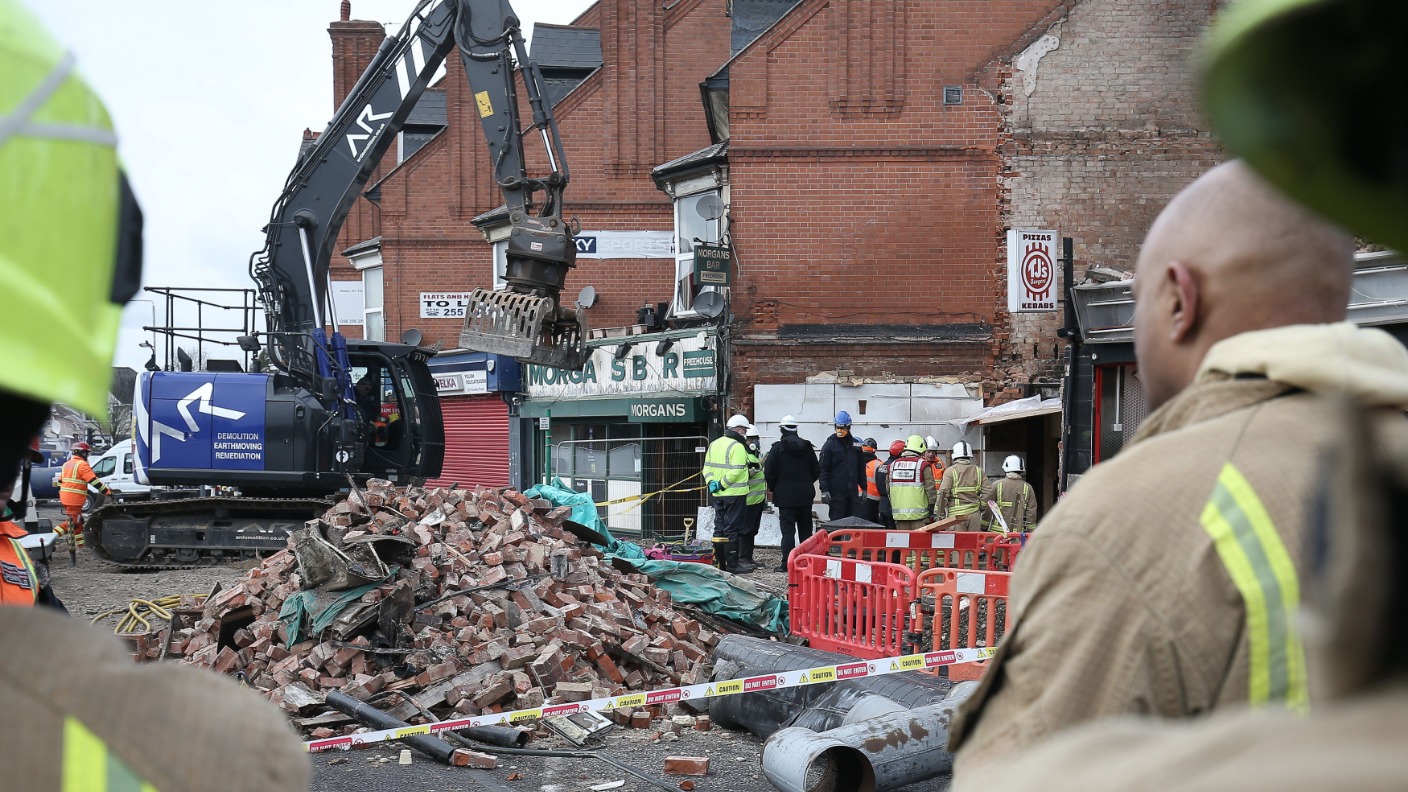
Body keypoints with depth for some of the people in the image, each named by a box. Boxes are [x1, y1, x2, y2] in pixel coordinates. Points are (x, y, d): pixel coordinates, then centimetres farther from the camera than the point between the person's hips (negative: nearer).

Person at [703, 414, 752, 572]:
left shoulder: (714, 444, 13)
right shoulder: (737, 447, -13)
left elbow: (707, 467, 11)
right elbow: (736, 471, -22)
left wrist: (711, 482, -1)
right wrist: (722, 484, -15)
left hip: (718, 494, 8)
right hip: (735, 494, -8)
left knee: (719, 528, 13)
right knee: (733, 529, -3)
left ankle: (719, 563, 16)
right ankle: (732, 564, -1)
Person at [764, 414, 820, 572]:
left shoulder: (778, 448, -9)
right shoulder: (807, 447, 5)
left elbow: (769, 473, -9)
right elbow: (816, 471, 9)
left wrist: (774, 488, 8)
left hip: (785, 495, -4)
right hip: (805, 495, 4)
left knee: (788, 530, -4)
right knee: (806, 529, 11)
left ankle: (786, 563, -7)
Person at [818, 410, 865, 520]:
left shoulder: (856, 444, 12)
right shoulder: (830, 444, 0)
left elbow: (861, 469, 18)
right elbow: (823, 469, -4)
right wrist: (824, 490, -11)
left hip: (853, 491, 4)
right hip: (836, 492, -4)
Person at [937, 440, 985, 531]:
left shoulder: (950, 471, -3)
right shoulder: (979, 471, 8)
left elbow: (943, 494, -8)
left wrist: (941, 515, -2)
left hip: (956, 515, -3)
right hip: (975, 515, 3)